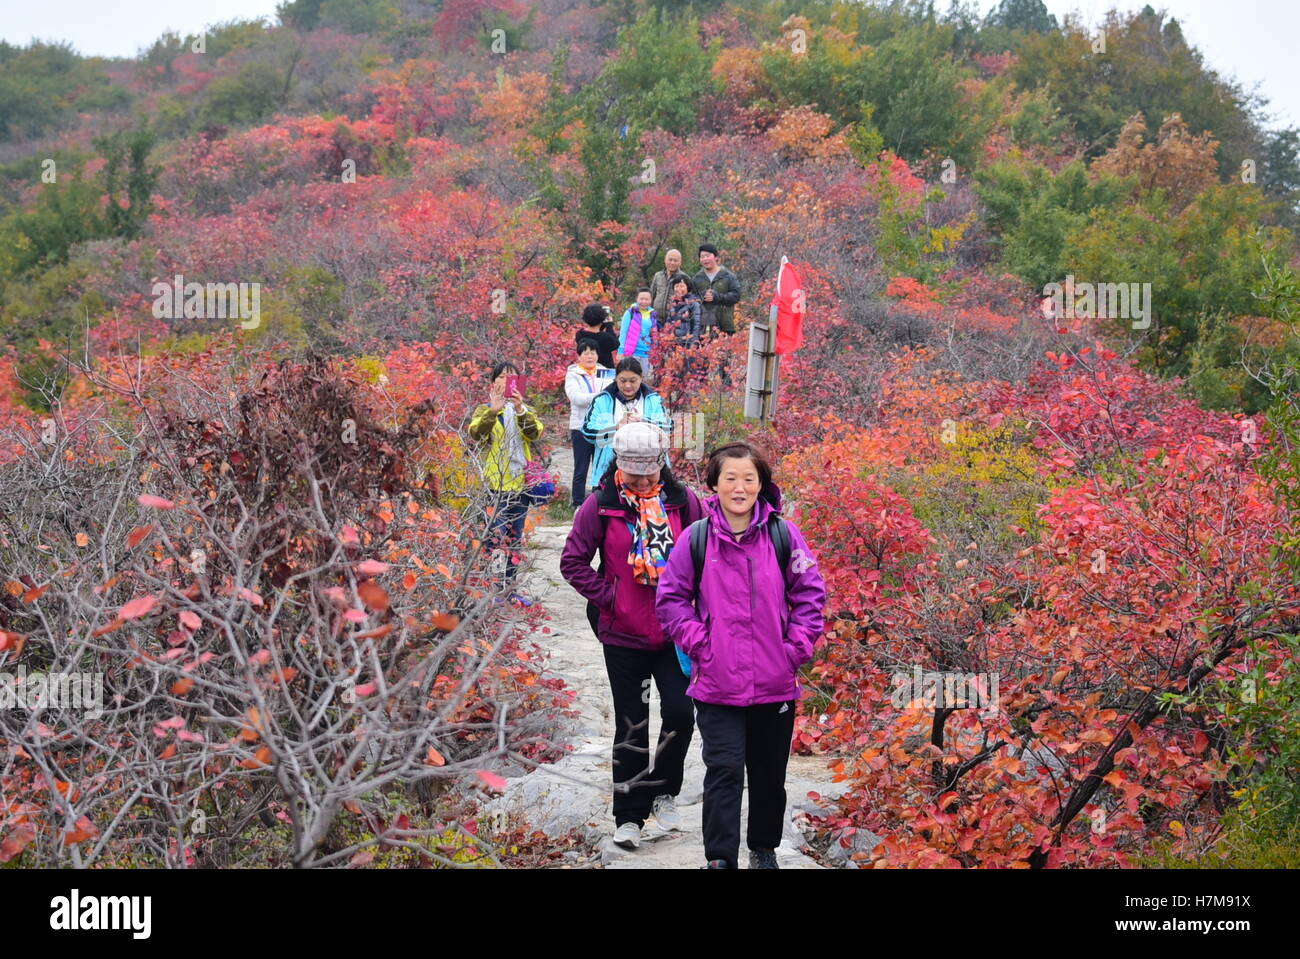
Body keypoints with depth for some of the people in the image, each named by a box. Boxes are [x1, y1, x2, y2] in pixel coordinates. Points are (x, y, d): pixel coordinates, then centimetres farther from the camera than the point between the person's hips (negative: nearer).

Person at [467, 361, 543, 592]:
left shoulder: (525, 412, 14)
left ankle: (508, 586, 20)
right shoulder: (485, 410, 4)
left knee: (514, 539, 11)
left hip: (520, 483, 4)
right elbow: (476, 434, -18)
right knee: (494, 538, -9)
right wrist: (493, 410, -30)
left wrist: (520, 409, -24)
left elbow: (535, 433, -9)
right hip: (495, 483, -4)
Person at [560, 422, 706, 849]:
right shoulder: (601, 506, -6)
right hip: (623, 635, -1)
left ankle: (664, 791, 21)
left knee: (680, 713, -5)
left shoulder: (682, 501, -2)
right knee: (631, 726, 7)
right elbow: (572, 561, -1)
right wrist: (606, 595, -8)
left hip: (675, 633, 1)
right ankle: (629, 815, 20)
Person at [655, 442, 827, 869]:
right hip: (717, 685, -2)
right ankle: (720, 859, 2)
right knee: (724, 772, -6)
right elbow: (670, 599, 2)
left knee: (770, 774, 16)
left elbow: (810, 594, 3)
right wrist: (699, 643, -6)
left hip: (775, 684, 2)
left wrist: (796, 647, -3)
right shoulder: (696, 538, -5)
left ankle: (764, 849, 35)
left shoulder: (783, 535, -3)